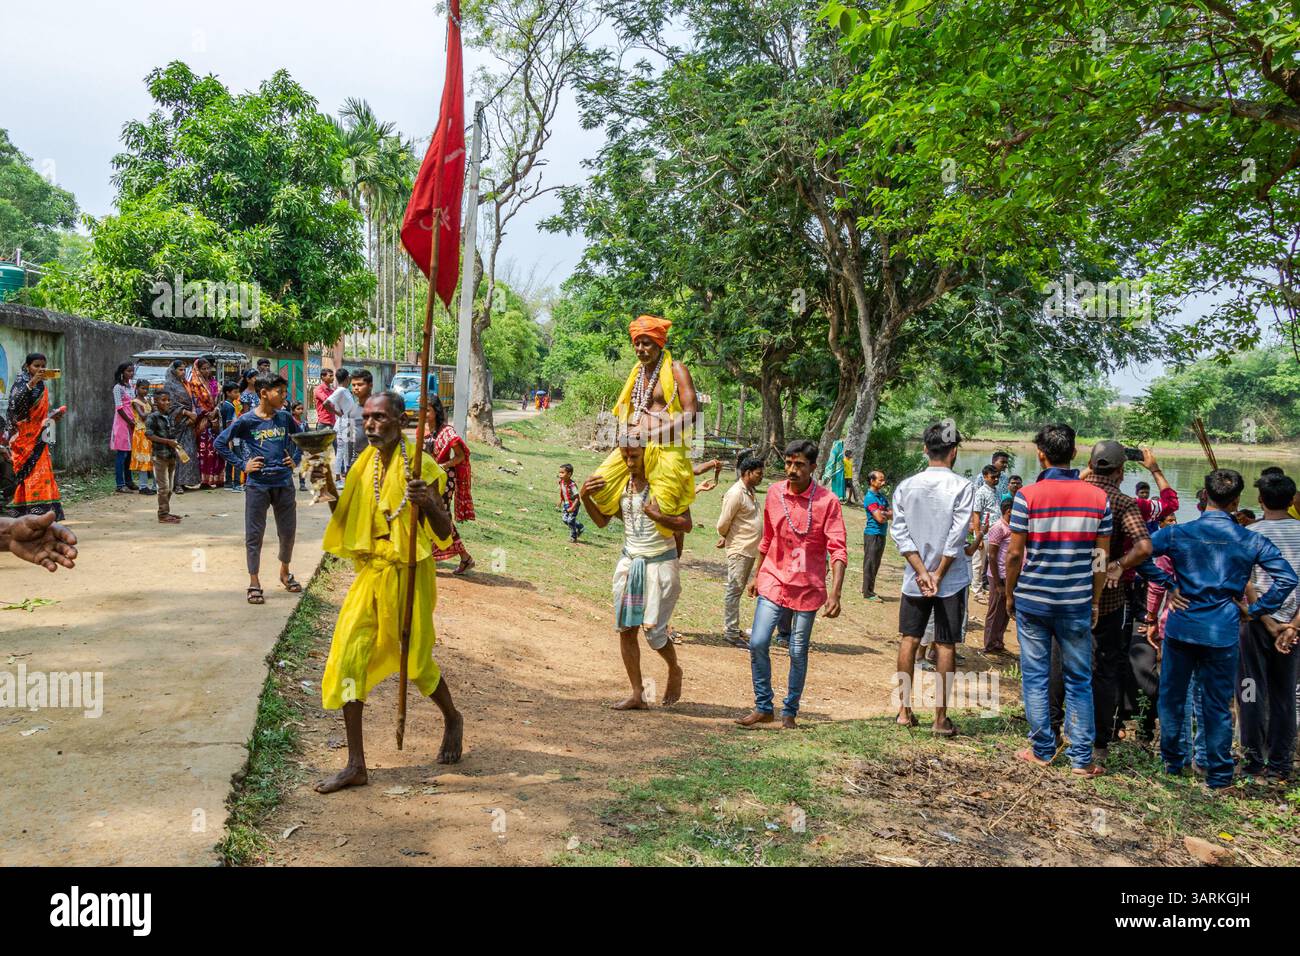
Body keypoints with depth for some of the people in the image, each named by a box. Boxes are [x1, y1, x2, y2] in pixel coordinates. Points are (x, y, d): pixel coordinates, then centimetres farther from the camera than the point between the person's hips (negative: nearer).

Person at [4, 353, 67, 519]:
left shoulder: (41, 386, 14)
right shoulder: (21, 382, -7)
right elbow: (15, 402, -25)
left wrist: (53, 415, 6)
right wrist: (31, 383, -31)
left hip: (38, 436, 7)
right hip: (25, 436, -7)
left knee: (41, 473, 6)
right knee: (31, 471, -11)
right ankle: (32, 511, -11)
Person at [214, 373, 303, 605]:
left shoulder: (285, 418, 4)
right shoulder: (246, 421, -7)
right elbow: (220, 443, -3)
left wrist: (295, 459, 8)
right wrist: (242, 464, -7)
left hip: (284, 483, 4)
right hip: (257, 484, -3)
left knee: (288, 531, 11)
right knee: (254, 534, 2)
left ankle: (285, 573, 33)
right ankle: (254, 583, 11)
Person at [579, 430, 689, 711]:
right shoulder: (620, 482, 4)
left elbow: (686, 525, -14)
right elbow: (602, 520, 11)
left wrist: (657, 516, -29)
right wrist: (585, 497, -5)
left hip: (660, 563, -5)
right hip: (629, 562, 5)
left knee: (653, 630, -5)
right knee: (625, 628, 1)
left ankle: (674, 670, 26)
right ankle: (638, 695, 10)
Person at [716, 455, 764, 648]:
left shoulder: (750, 491, 12)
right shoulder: (736, 493, -19)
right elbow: (723, 523, -15)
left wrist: (725, 537, 11)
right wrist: (724, 537, 4)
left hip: (750, 550, 9)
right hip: (739, 550, -9)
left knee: (737, 590, 16)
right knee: (734, 591, -2)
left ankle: (733, 628, 25)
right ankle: (731, 632, 3)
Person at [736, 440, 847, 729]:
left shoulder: (827, 501, -12)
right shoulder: (774, 492, 1)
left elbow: (838, 550, -17)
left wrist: (835, 594, -26)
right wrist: (757, 575, 19)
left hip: (807, 588, -3)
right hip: (773, 582, 3)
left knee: (798, 653, 7)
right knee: (758, 643, -7)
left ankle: (789, 711, 23)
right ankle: (763, 707, 9)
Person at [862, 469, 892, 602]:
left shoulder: (881, 495, 12)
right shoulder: (870, 498, -16)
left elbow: (891, 513, 9)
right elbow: (880, 518, -22)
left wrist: (883, 513, -12)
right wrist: (888, 515, -2)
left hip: (881, 534, 9)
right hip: (873, 534, -9)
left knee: (875, 564, 14)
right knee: (870, 564, -2)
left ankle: (869, 590, 23)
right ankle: (868, 593, 3)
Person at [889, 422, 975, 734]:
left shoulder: (906, 486, 0)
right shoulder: (962, 487, -9)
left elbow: (899, 532, -5)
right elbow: (957, 536, -14)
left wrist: (921, 571, -7)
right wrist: (938, 574, -9)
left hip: (914, 578, 3)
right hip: (952, 579, -3)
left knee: (909, 640, 12)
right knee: (945, 645, 4)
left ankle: (904, 710, 15)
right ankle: (941, 717, 8)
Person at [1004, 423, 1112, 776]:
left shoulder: (1027, 496, -9)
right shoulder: (1098, 497, -1)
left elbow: (1014, 553, -8)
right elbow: (1102, 557, 1)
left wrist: (1009, 595, 5)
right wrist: (1095, 601, 12)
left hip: (1032, 601, -2)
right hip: (1077, 602, 2)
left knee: (1035, 676, 9)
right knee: (1079, 680, 10)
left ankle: (1042, 750, 16)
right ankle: (1082, 757, 13)